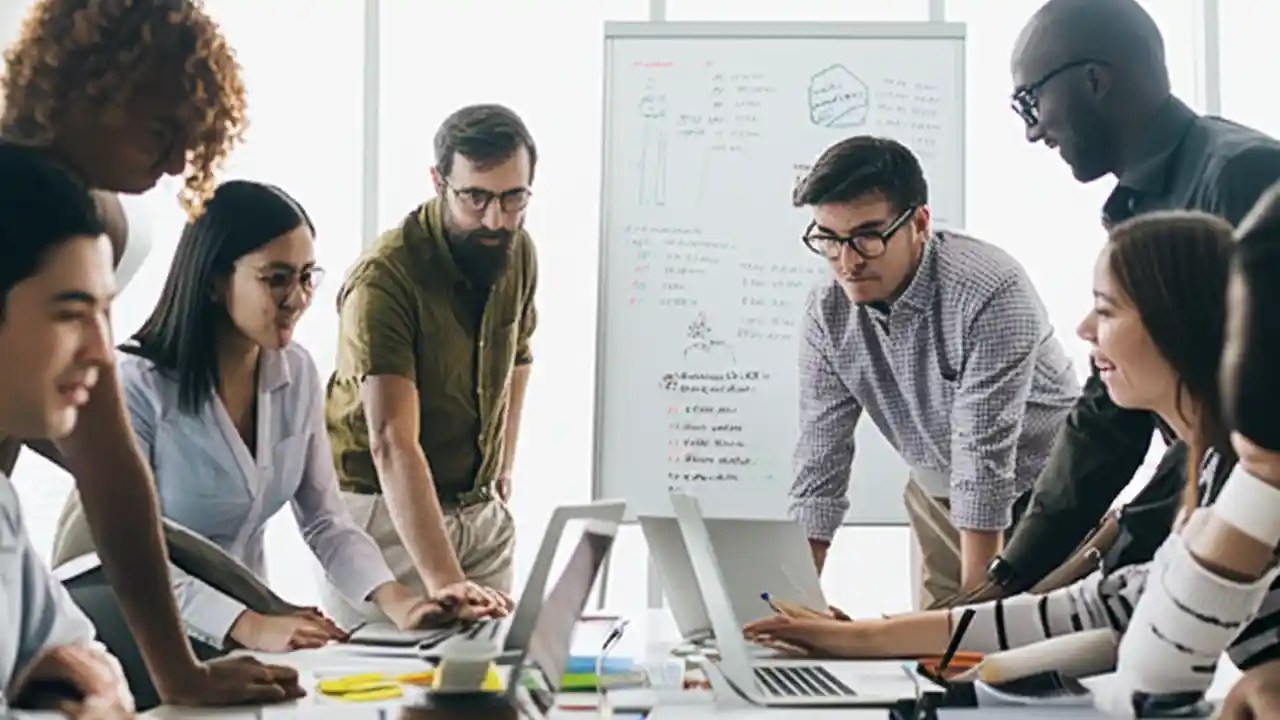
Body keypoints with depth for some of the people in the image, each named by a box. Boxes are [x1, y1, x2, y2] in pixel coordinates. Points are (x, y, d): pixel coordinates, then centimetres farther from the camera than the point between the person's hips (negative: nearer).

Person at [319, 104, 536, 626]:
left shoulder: (518, 253, -1)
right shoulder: (385, 278, -24)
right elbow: (392, 442, -33)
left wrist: (504, 468, 15)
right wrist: (442, 578, -42)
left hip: (482, 511, 6)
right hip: (383, 510, -6)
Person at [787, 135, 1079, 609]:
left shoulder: (990, 292, -31)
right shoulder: (827, 312, -14)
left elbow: (985, 458, -31)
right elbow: (819, 462, -11)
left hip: (1036, 484, -4)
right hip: (939, 492, 5)